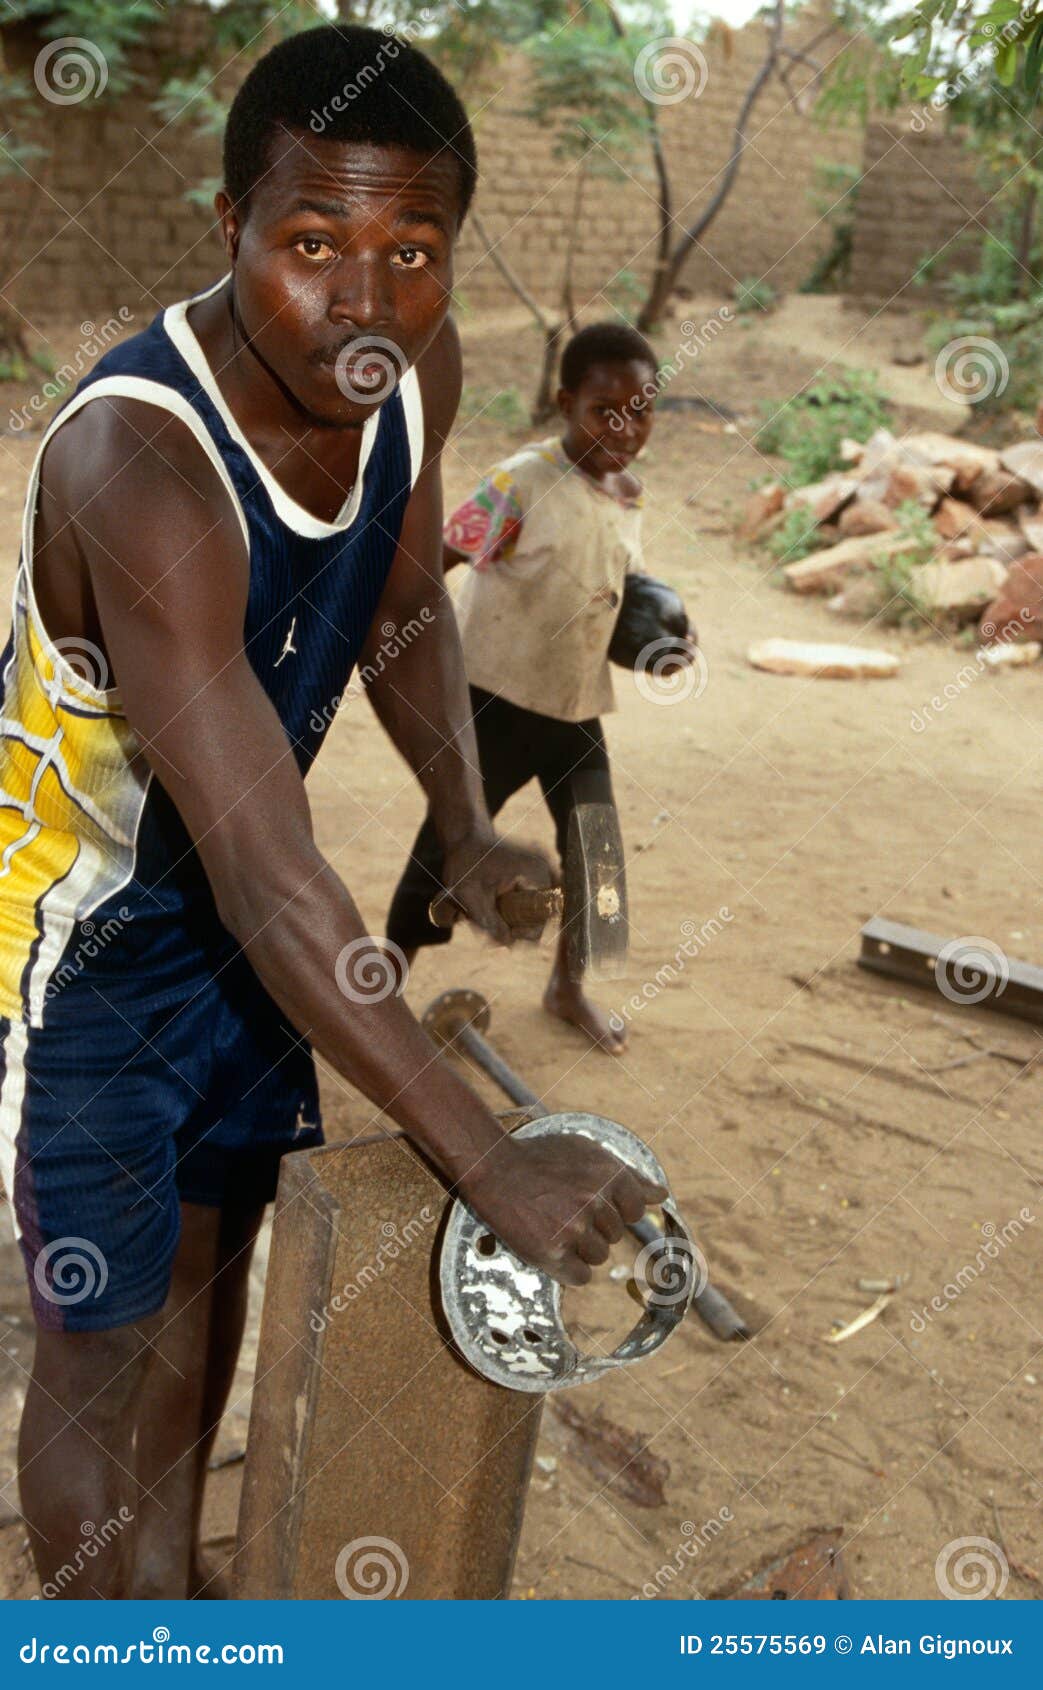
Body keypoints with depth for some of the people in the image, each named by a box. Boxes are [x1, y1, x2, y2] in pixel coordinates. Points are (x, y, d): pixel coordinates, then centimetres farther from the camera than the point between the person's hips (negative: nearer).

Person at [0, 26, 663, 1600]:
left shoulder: (417, 369, -12)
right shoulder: (138, 464, -36)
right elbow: (273, 883, -39)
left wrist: (466, 830, -6)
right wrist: (491, 1164, -36)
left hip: (229, 896, 7)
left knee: (212, 1244, 21)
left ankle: (173, 1581, 47)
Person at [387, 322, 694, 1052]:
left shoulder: (629, 493, 2)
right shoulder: (523, 482, -19)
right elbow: (428, 565, -17)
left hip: (576, 705, 6)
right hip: (494, 698, -6)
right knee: (448, 845, 4)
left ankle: (567, 985, 33)